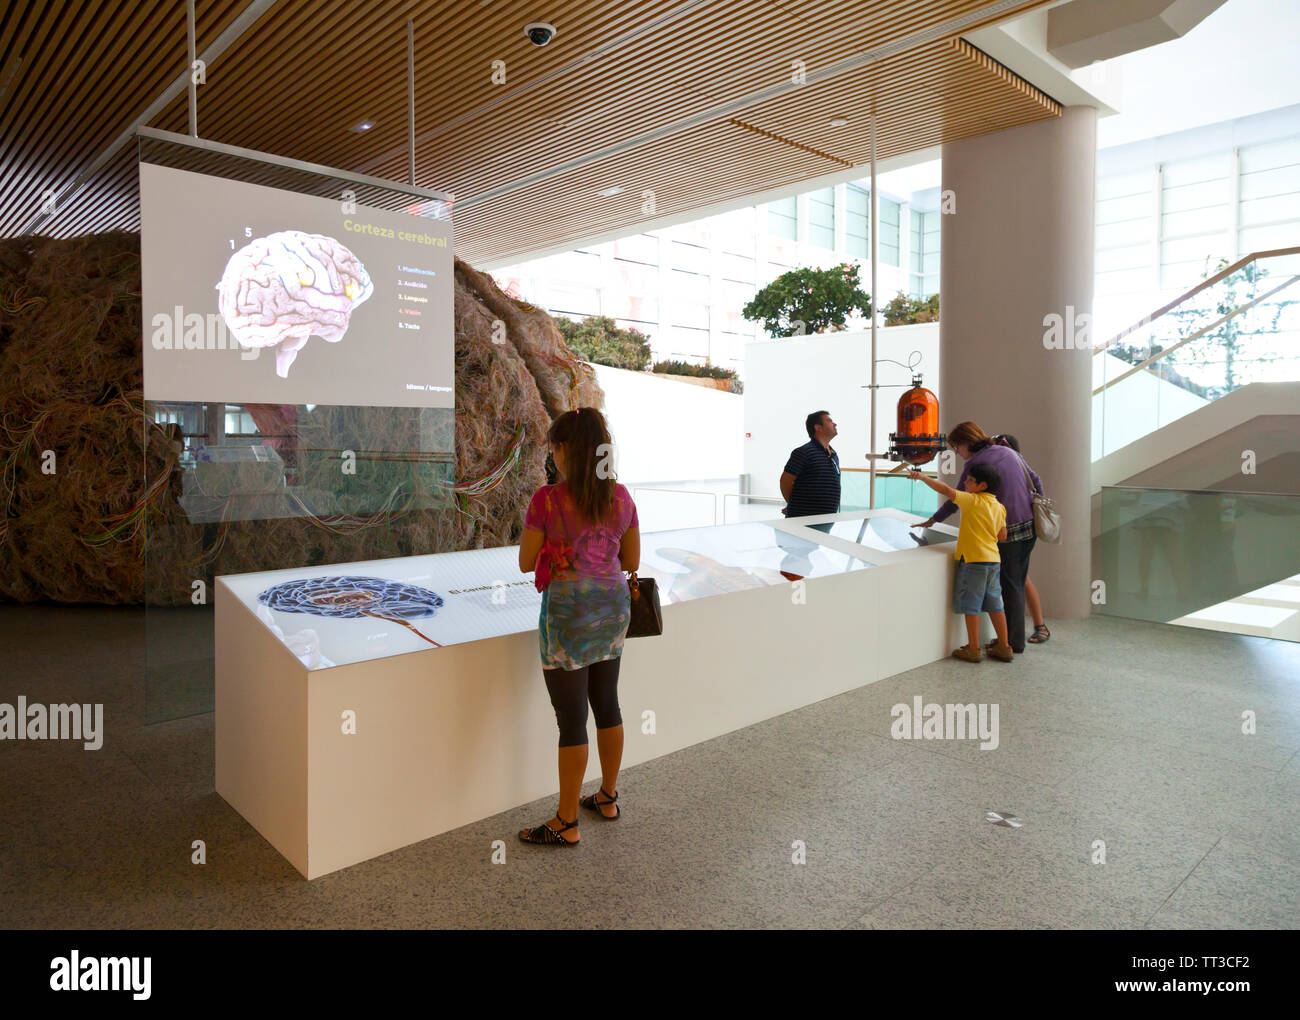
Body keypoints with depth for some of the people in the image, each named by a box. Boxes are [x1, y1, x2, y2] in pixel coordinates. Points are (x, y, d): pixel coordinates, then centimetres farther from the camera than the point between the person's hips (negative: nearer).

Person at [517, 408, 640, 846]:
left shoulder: (547, 500, -14)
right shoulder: (621, 497, 1)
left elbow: (526, 562, -5)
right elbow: (631, 560, 9)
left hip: (568, 612, -6)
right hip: (613, 607, 6)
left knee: (572, 719, 3)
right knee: (607, 705, 19)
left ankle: (566, 823, 17)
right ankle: (608, 798, 36)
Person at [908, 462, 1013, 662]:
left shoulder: (972, 501, -10)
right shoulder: (999, 507, 10)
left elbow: (946, 490, -16)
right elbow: (1002, 536, 13)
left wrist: (921, 477, -10)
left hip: (973, 560, -7)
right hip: (994, 560, 7)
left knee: (971, 604, 1)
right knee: (994, 604, 14)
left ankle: (973, 648, 5)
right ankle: (1003, 648, 19)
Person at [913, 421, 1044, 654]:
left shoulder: (974, 464, -11)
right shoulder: (1008, 452, 11)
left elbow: (956, 499, -4)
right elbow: (1036, 481, 16)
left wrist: (932, 520, 9)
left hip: (1007, 531, -7)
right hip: (1030, 525, 7)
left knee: (1011, 587, 2)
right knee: (1016, 584, 14)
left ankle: (1015, 642, 9)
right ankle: (1013, 637, 21)